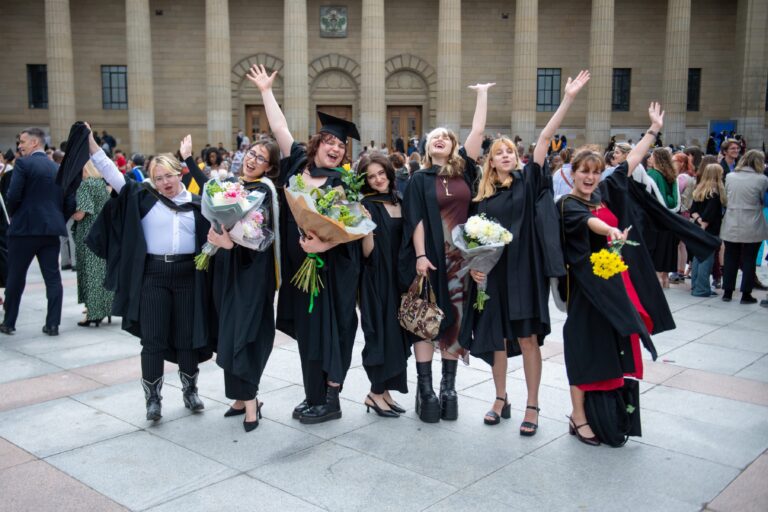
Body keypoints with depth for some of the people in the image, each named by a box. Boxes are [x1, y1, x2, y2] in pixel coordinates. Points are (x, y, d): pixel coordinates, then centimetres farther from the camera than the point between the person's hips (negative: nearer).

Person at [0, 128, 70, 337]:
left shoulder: (23, 164, -7)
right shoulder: (59, 168, 10)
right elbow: (69, 203, 6)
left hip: (25, 228, -4)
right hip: (52, 231, 4)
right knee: (53, 277, 5)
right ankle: (53, 324, 4)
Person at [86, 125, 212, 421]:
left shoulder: (196, 204, 7)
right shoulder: (143, 197, 4)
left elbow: (211, 234, 11)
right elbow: (113, 175, -2)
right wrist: (91, 145, -9)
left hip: (188, 275, 1)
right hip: (153, 275, -1)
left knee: (187, 336, 8)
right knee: (153, 340, 0)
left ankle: (190, 391, 25)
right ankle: (153, 398, 11)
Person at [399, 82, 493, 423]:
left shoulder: (464, 169, 9)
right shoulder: (420, 179, 3)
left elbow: (478, 130, 5)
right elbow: (415, 220, -4)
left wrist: (482, 93, 9)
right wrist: (420, 255, -14)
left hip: (460, 257, 3)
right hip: (430, 257, -3)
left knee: (454, 319, 7)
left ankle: (448, 386, 16)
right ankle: (425, 388, 6)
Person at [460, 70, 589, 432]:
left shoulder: (527, 180, 3)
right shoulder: (482, 196, 9)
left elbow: (545, 138, -5)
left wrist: (568, 98, -11)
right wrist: (474, 264, -6)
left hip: (524, 268, -3)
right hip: (493, 271, 3)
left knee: (527, 337, -2)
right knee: (497, 337, 10)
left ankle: (532, 406, 8)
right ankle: (501, 399, 24)